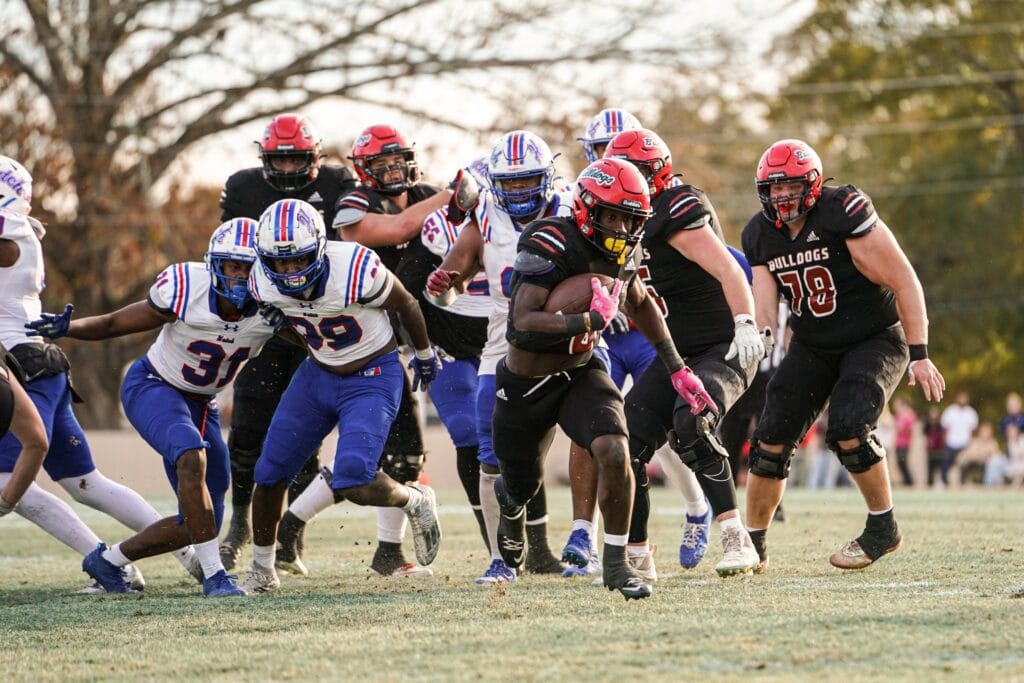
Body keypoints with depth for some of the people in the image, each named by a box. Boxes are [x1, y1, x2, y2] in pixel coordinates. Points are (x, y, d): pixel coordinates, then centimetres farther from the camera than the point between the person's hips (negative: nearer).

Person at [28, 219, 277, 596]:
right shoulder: (185, 290, -26)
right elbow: (114, 324, -17)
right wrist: (66, 328, -33)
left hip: (201, 403, 5)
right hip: (152, 386, -5)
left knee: (199, 524, 5)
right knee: (193, 458, -36)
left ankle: (109, 561, 27)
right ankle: (214, 574, -28)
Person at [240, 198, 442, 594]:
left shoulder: (355, 271, -31)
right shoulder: (265, 284, -17)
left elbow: (406, 305, -11)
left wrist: (425, 356, 2)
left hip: (373, 378, -6)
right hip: (318, 375, 6)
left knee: (352, 484, -20)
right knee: (270, 475, 5)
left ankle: (416, 502, 12)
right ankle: (262, 573, 25)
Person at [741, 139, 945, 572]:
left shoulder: (844, 214, -22)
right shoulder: (760, 235, -3)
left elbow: (904, 281, -19)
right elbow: (765, 308, 1)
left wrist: (919, 355, -19)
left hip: (875, 339, -5)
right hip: (812, 348, 6)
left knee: (847, 429, -26)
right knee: (772, 439, -5)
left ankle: (883, 528, -7)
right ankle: (754, 544, 10)